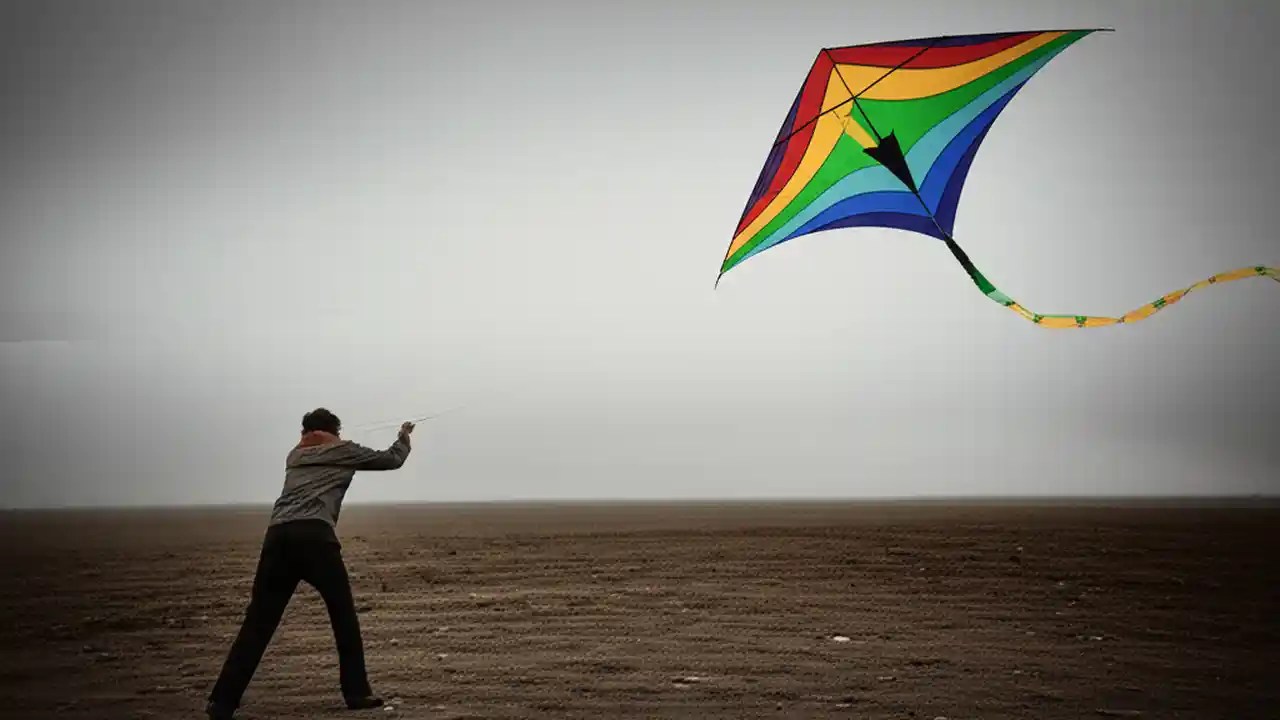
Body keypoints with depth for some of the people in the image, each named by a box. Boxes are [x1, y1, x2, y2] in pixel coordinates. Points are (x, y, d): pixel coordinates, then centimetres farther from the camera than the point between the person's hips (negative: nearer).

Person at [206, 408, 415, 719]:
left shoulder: (295, 455, 29)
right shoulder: (343, 451, 18)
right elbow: (391, 460, 28)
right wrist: (404, 436, 47)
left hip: (278, 536, 4)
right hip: (314, 536, -4)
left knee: (259, 622, 6)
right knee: (343, 614, 11)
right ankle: (357, 692, 13)